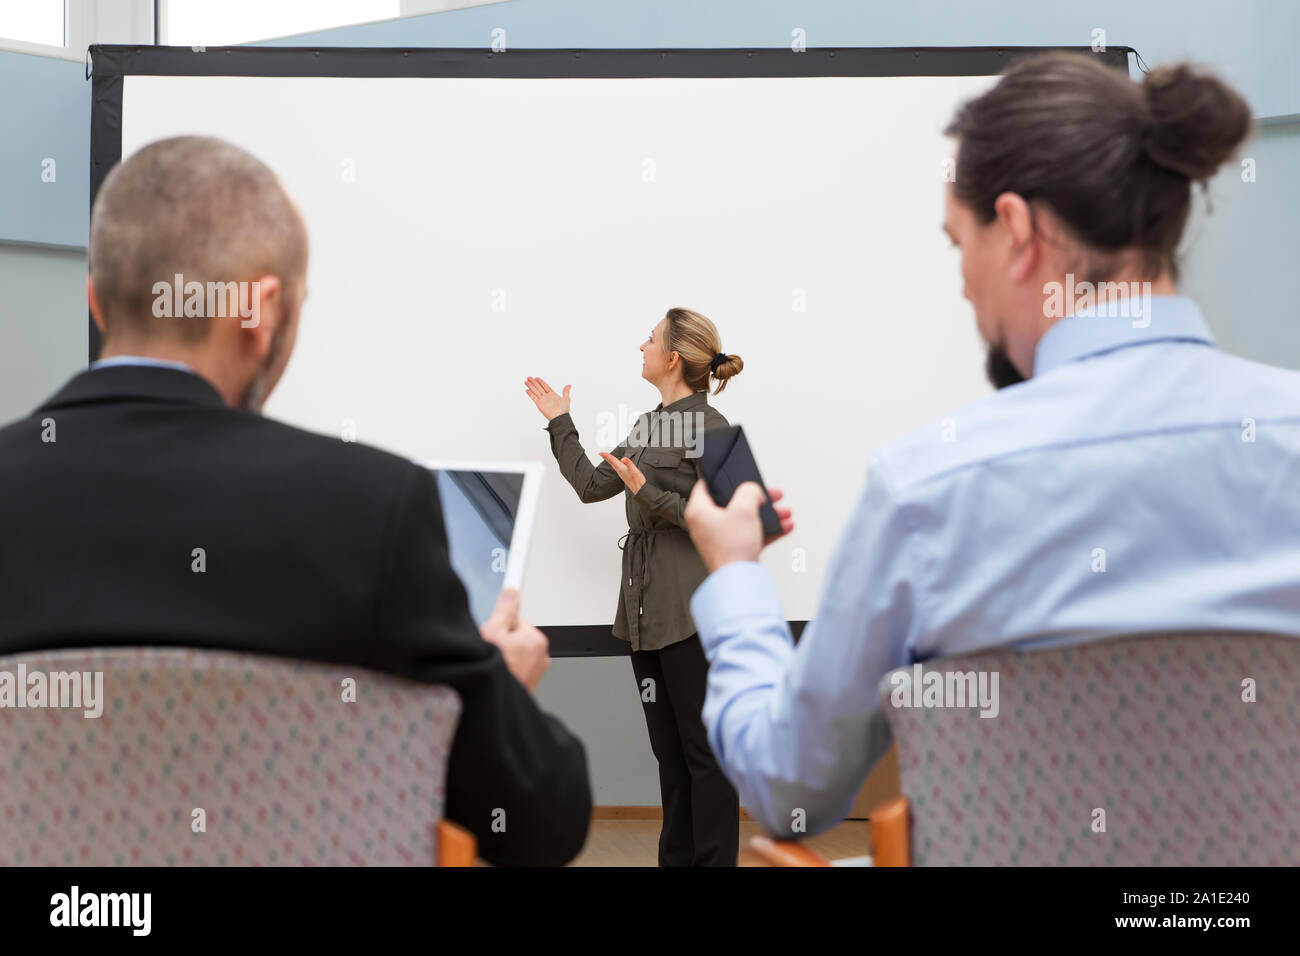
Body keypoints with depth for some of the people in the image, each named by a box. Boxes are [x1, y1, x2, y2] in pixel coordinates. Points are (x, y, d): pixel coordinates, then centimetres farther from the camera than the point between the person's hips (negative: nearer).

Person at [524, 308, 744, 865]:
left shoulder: (710, 426, -9)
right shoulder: (647, 427, 16)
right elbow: (591, 484, 21)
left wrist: (648, 493, -21)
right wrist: (559, 423, 25)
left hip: (692, 609, -8)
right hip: (645, 609, 8)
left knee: (704, 750, -1)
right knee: (669, 749, 14)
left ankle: (714, 859, 6)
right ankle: (677, 859, 22)